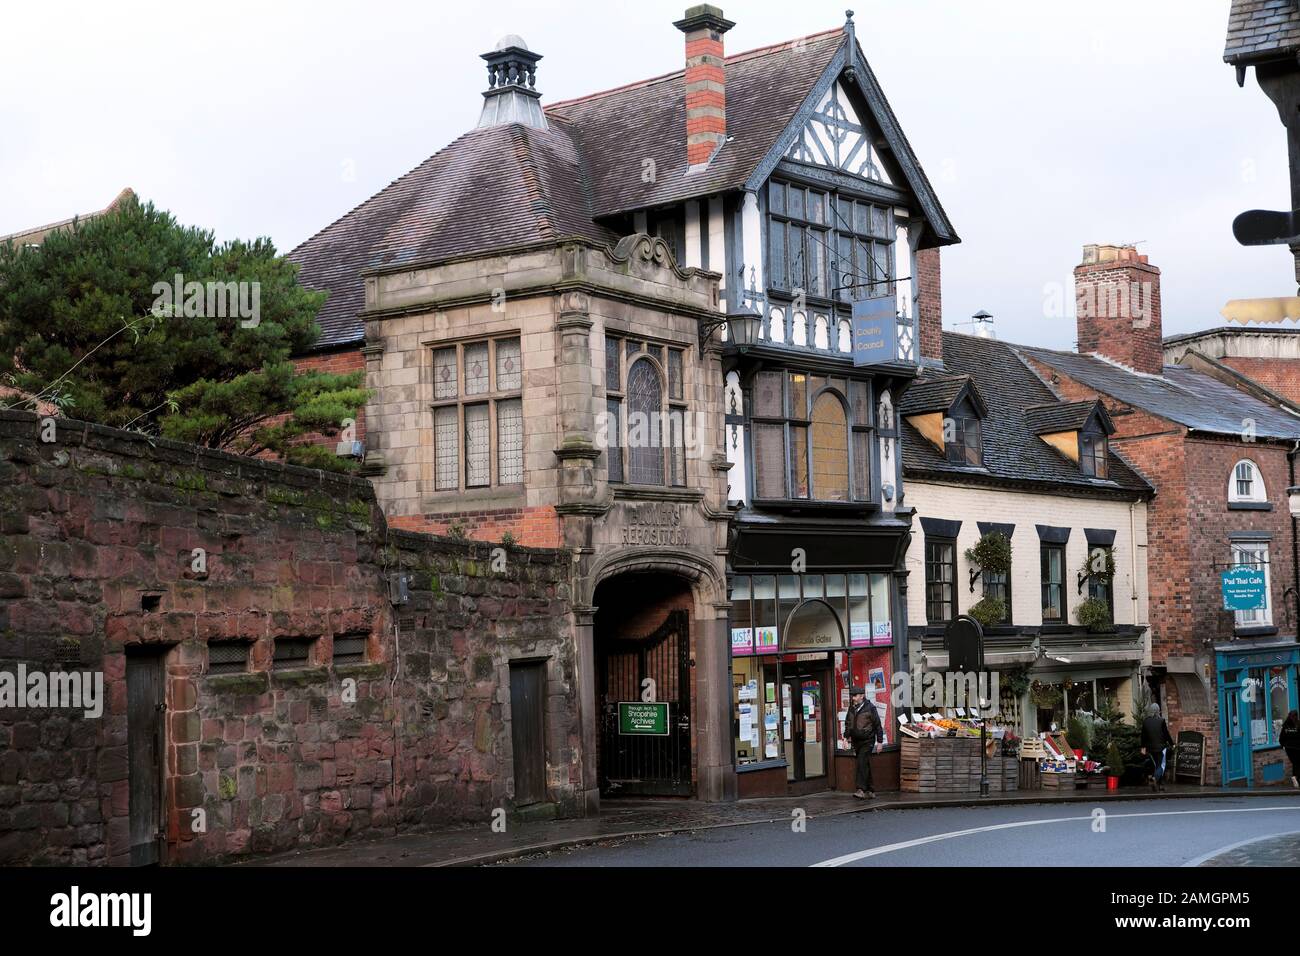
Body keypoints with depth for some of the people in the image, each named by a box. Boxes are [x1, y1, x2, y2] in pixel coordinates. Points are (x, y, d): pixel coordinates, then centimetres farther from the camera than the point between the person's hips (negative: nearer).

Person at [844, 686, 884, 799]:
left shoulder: (870, 708, -9)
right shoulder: (851, 708, 8)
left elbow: (877, 725, -6)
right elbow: (847, 723, 20)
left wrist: (879, 741, -5)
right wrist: (846, 737, 9)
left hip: (867, 741, -6)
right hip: (856, 741, 6)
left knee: (862, 763, -19)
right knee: (864, 766, 10)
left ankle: (861, 789, -25)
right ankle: (870, 791, 16)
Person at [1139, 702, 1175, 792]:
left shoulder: (1145, 722, 0)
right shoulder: (1161, 721, -10)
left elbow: (1143, 736, 5)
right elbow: (1166, 734, -5)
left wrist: (1143, 747, 13)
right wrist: (1171, 744, 8)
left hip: (1151, 748, 4)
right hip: (1161, 747, -4)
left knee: (1156, 765, 16)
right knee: (1161, 765, 1)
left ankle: (1161, 784, 17)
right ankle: (1155, 778, -26)